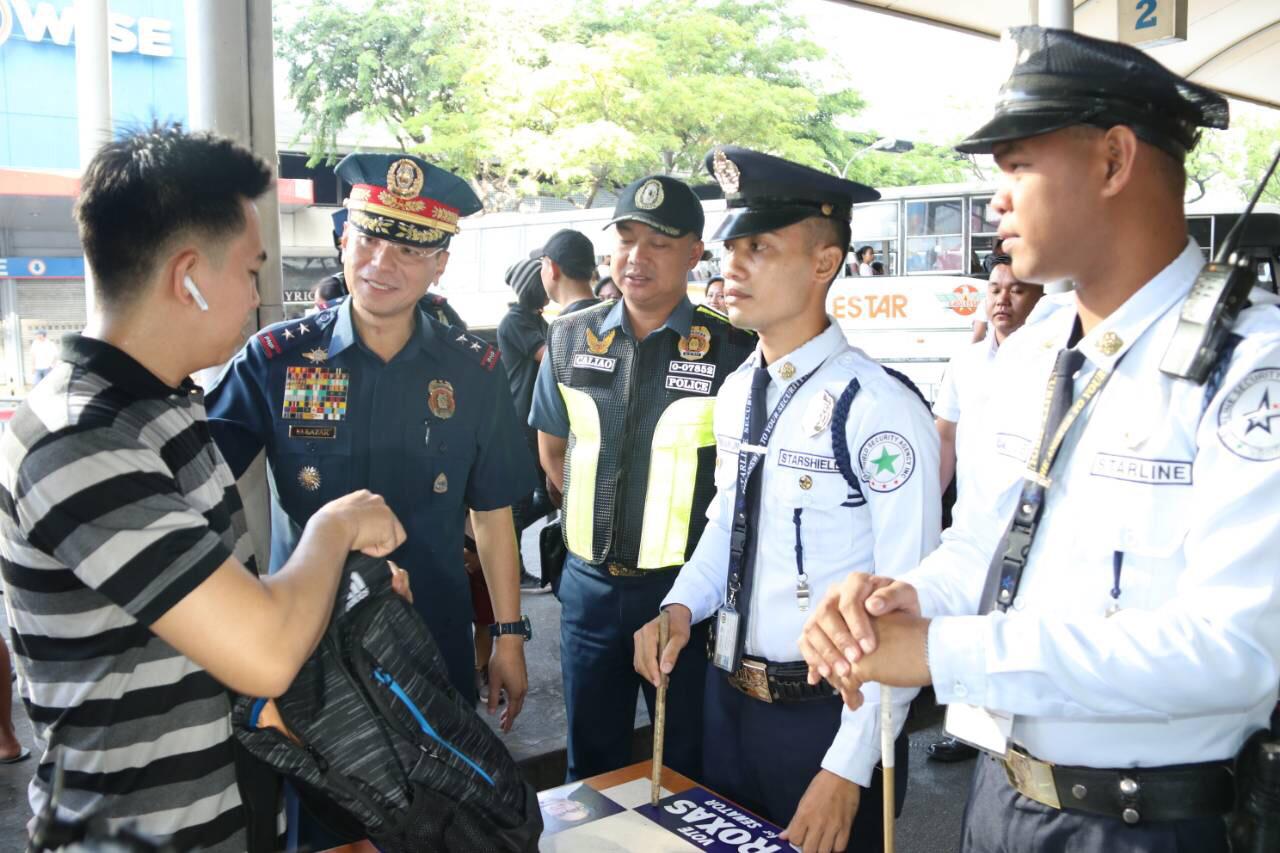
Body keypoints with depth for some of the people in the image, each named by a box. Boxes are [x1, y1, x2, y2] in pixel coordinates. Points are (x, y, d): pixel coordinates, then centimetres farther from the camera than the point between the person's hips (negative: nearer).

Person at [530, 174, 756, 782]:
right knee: (591, 764, 20)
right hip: (589, 583, 4)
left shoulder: (731, 347, -11)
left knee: (687, 765, 14)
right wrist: (595, 515, 8)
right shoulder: (570, 338, 2)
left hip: (685, 586, -3)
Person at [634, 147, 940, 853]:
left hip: (827, 716, -7)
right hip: (725, 698, 7)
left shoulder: (879, 410, -19)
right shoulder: (735, 394, 4)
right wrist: (682, 605, -2)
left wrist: (849, 767, -17)